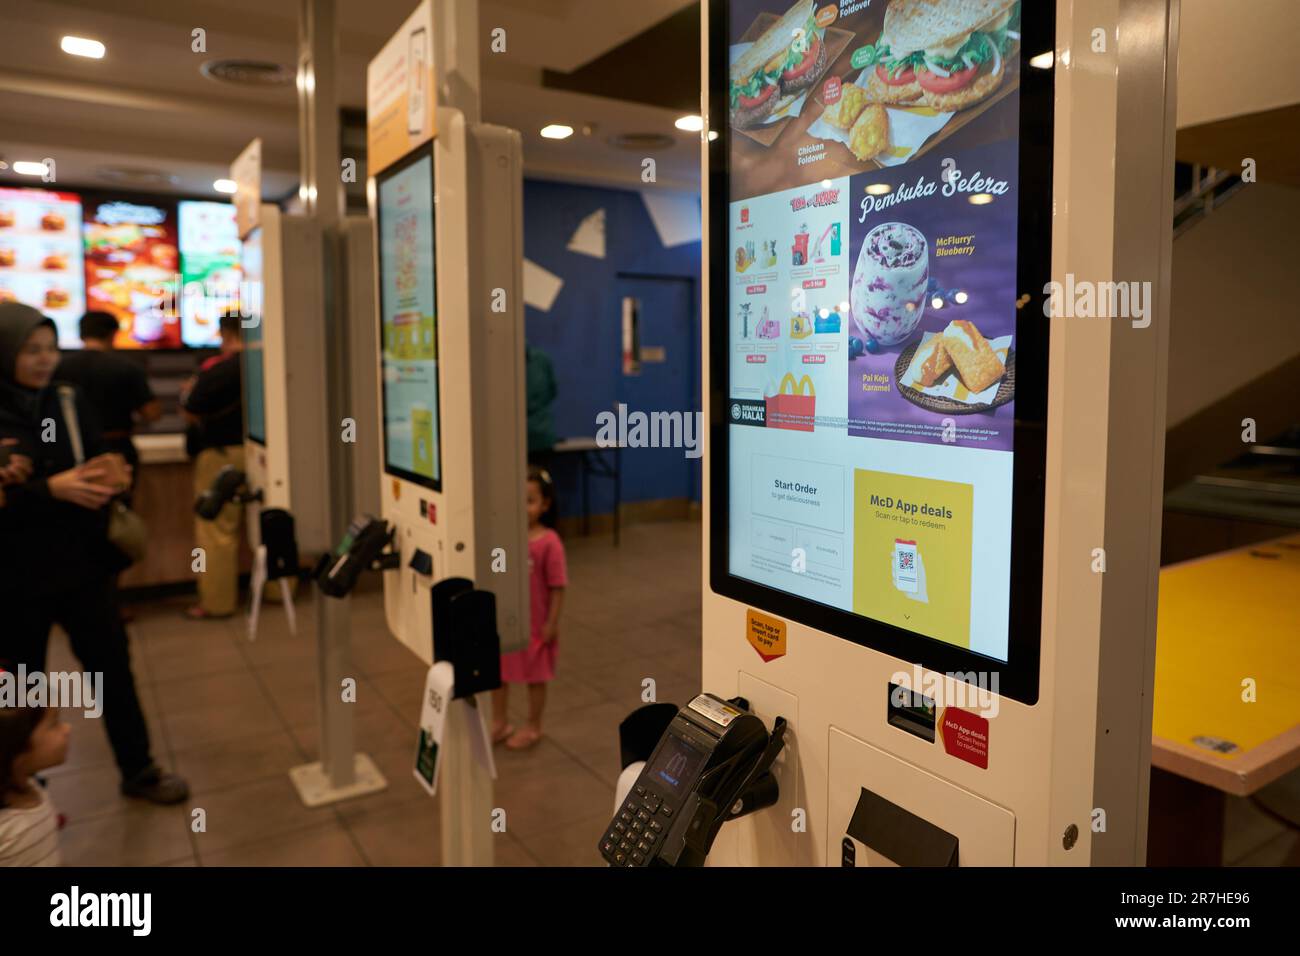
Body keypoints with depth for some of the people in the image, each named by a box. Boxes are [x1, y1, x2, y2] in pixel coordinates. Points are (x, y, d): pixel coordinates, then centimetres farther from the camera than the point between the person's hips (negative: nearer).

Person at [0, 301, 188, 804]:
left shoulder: (70, 401, 1)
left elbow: (96, 462, 8)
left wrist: (109, 475, -14)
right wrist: (50, 489, -26)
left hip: (83, 564, 4)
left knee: (113, 665, 10)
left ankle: (138, 770, 27)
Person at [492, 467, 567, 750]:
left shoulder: (549, 542, -20)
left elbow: (557, 587, -15)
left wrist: (552, 623, -13)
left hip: (535, 624, -5)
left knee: (535, 678, 14)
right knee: (498, 673, 18)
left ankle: (533, 727, 33)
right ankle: (499, 723, 38)